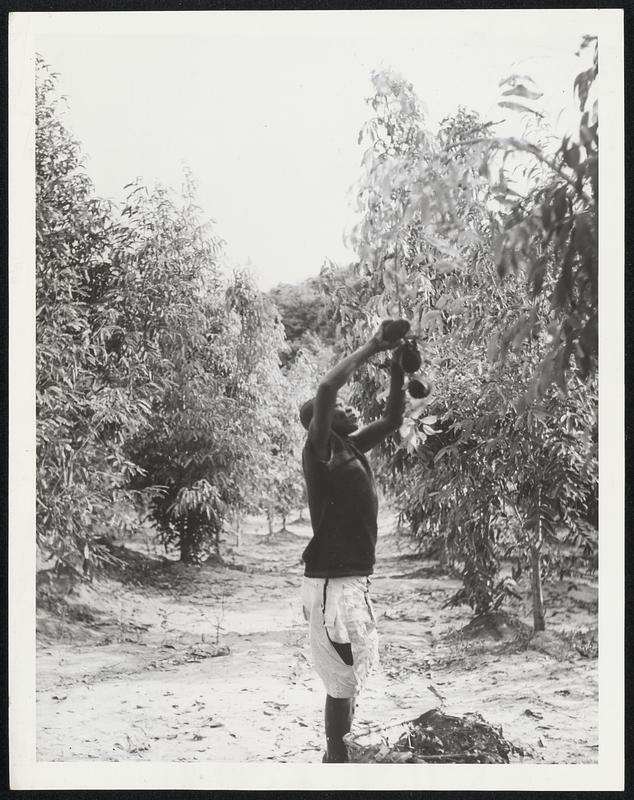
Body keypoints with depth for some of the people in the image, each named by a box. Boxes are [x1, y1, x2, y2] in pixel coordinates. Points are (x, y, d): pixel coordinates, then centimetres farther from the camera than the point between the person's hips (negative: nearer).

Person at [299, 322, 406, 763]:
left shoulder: (352, 448, 13)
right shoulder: (321, 449, -10)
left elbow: (394, 419, 22)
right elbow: (326, 387, -26)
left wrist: (397, 367, 9)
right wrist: (370, 348, -17)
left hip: (353, 579, 9)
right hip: (333, 582, -9)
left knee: (352, 677, 17)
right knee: (343, 680, -5)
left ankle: (338, 752, 28)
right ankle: (337, 759, 3)